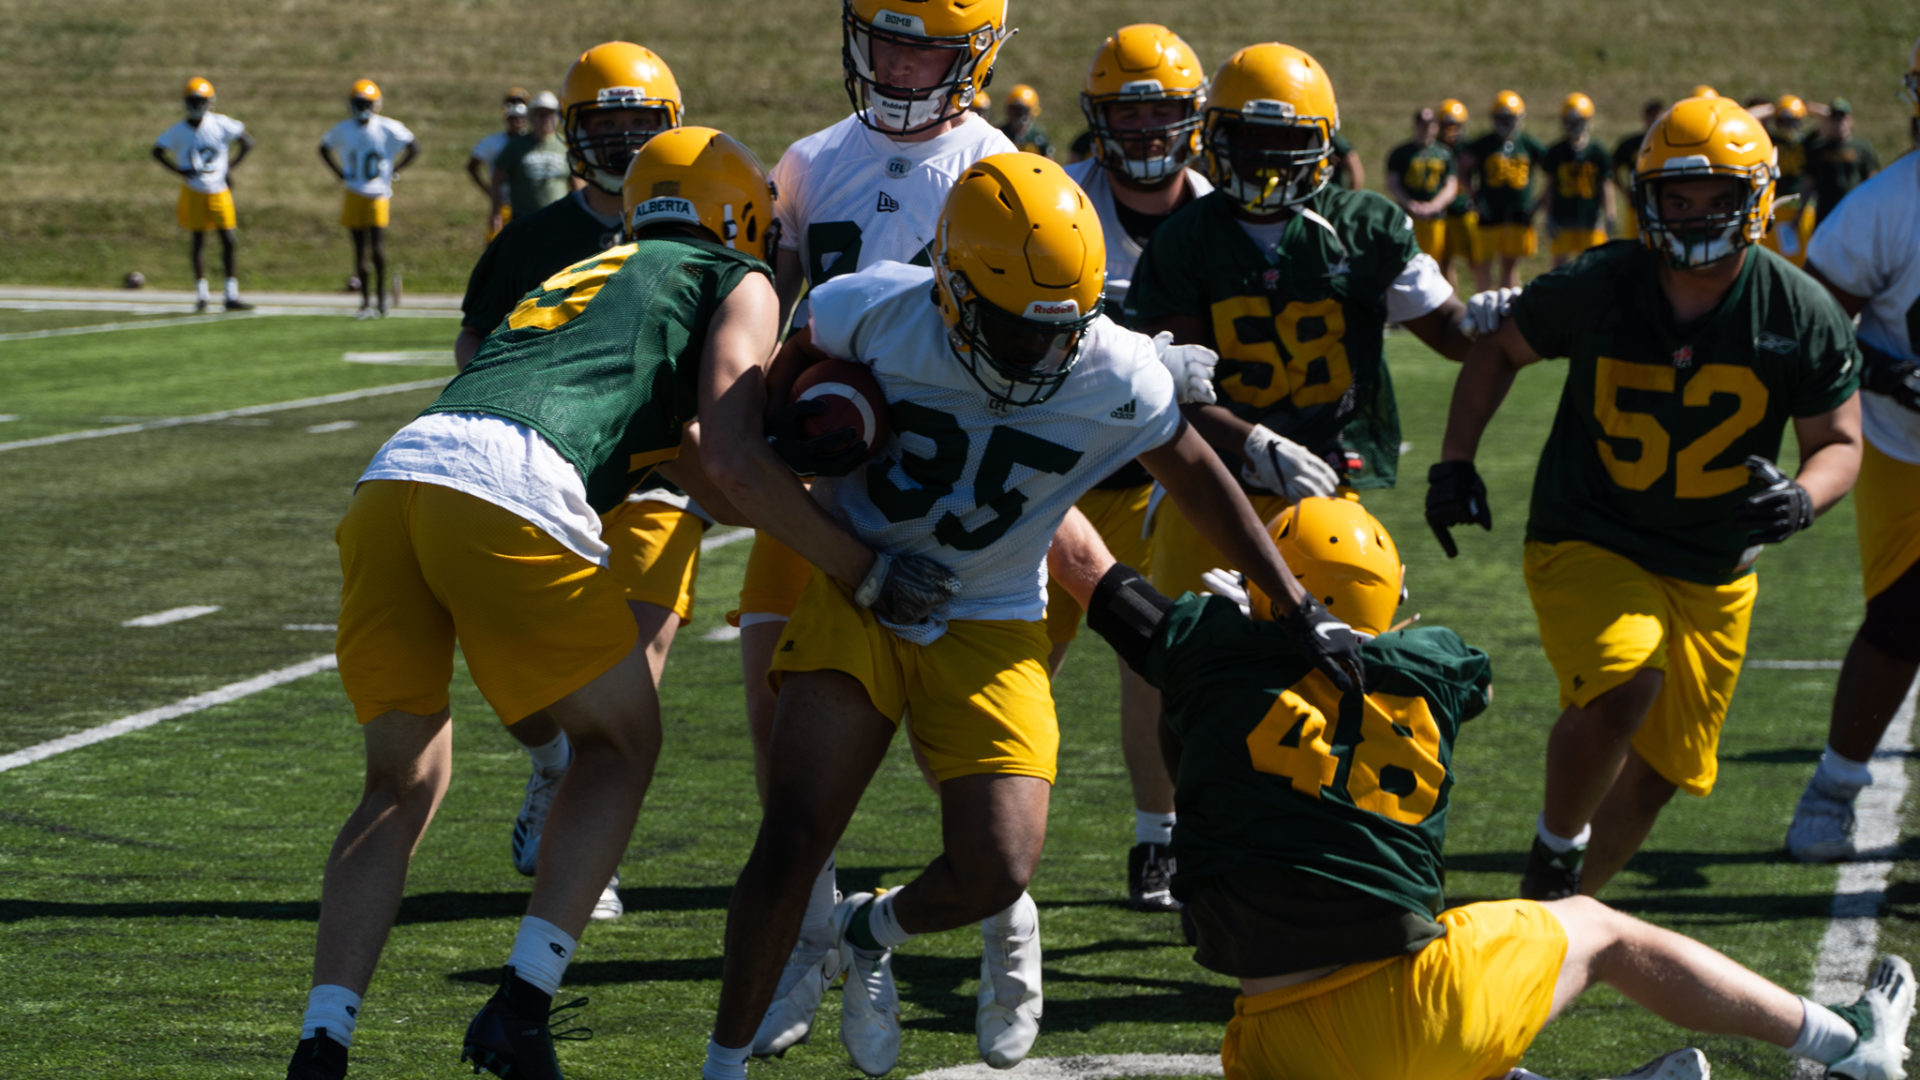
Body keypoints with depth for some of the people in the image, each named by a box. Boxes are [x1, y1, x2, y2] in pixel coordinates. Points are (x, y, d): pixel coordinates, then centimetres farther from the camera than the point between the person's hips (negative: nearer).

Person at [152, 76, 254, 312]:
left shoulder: (220, 124, -8)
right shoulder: (178, 131, -5)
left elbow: (248, 143, 1)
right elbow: (158, 151, 8)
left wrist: (229, 168, -5)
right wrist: (179, 171, -5)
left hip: (219, 192, 0)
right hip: (193, 193, 0)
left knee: (228, 241, -4)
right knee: (198, 242, 6)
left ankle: (231, 295, 1)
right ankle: (201, 292, 18)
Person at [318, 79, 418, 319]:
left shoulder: (388, 128, -6)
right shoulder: (343, 130, 3)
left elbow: (414, 149, 4)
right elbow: (324, 149, 21)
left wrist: (391, 173, -1)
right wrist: (341, 174, 10)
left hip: (378, 194, -3)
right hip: (354, 196, 3)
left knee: (378, 248, -13)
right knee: (360, 251, 4)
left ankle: (382, 290, 10)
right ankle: (366, 302, 11)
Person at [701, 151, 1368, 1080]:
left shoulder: (1116, 376, -16)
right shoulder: (872, 313, -18)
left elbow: (1200, 479, -1)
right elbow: (776, 403, 4)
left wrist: (1300, 611, 0)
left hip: (988, 626, 1)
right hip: (856, 594, -1)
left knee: (998, 870, -12)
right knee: (793, 839, -13)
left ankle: (874, 930, 23)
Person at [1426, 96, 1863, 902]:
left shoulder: (1804, 318, -11)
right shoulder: (1595, 288, -12)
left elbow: (1838, 442, -2)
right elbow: (1498, 351, 6)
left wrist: (1802, 498, -24)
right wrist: (1455, 461, -4)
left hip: (1714, 575, 3)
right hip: (1587, 544, -3)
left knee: (1656, 773, 10)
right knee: (1623, 682, -31)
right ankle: (1555, 845, -6)